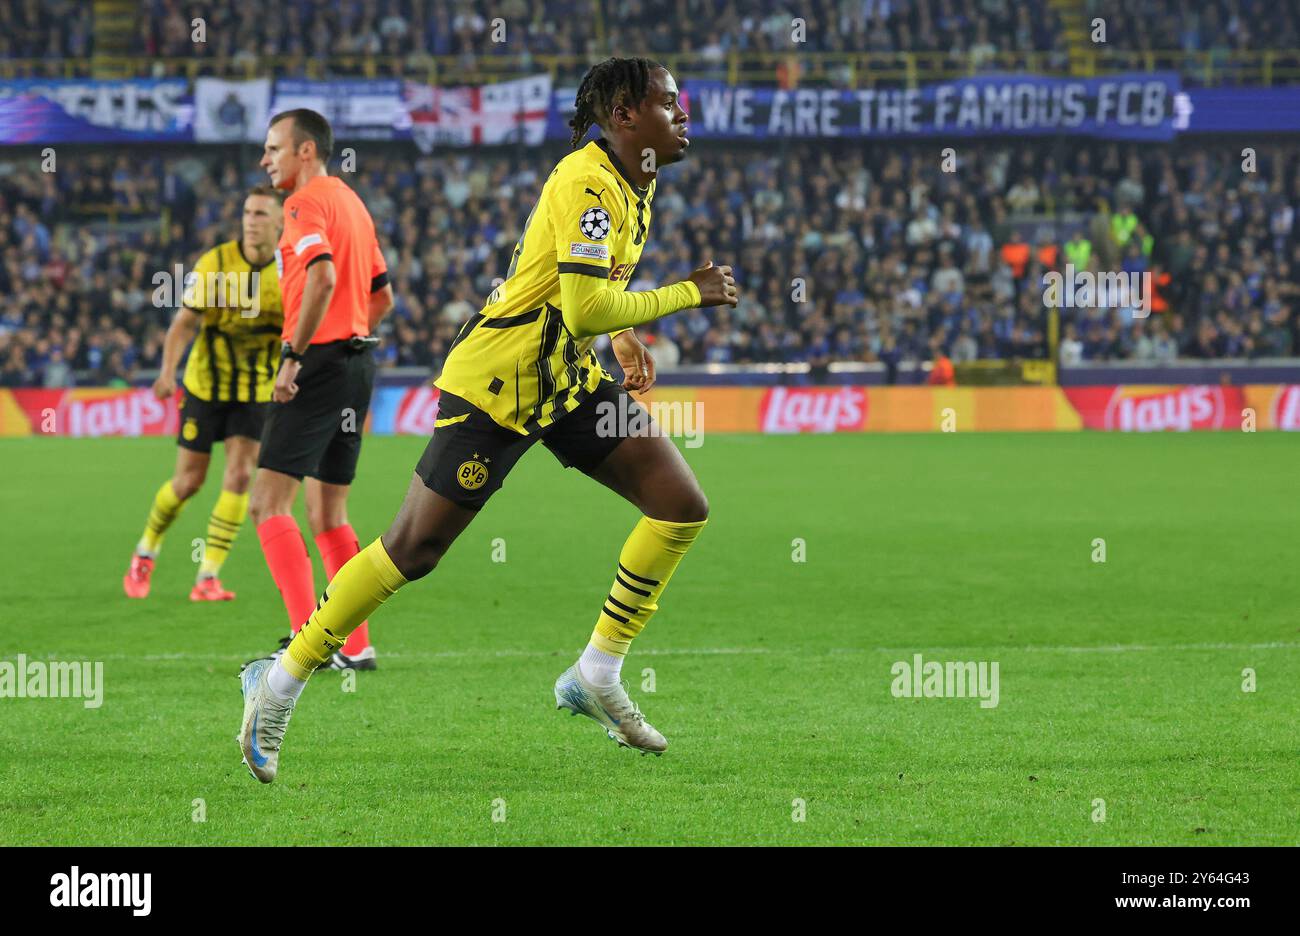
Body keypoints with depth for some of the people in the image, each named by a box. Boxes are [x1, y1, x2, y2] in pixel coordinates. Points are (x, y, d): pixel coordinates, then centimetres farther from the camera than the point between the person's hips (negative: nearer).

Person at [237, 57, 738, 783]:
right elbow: (585, 309, -30)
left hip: (568, 379, 9)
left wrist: (626, 338, 15)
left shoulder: (634, 183, 10)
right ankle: (280, 684, 8)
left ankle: (597, 678, 5)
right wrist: (688, 295, -20)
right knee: (414, 547, -6)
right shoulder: (587, 183, -20)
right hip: (498, 386, -9)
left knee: (683, 506, -3)